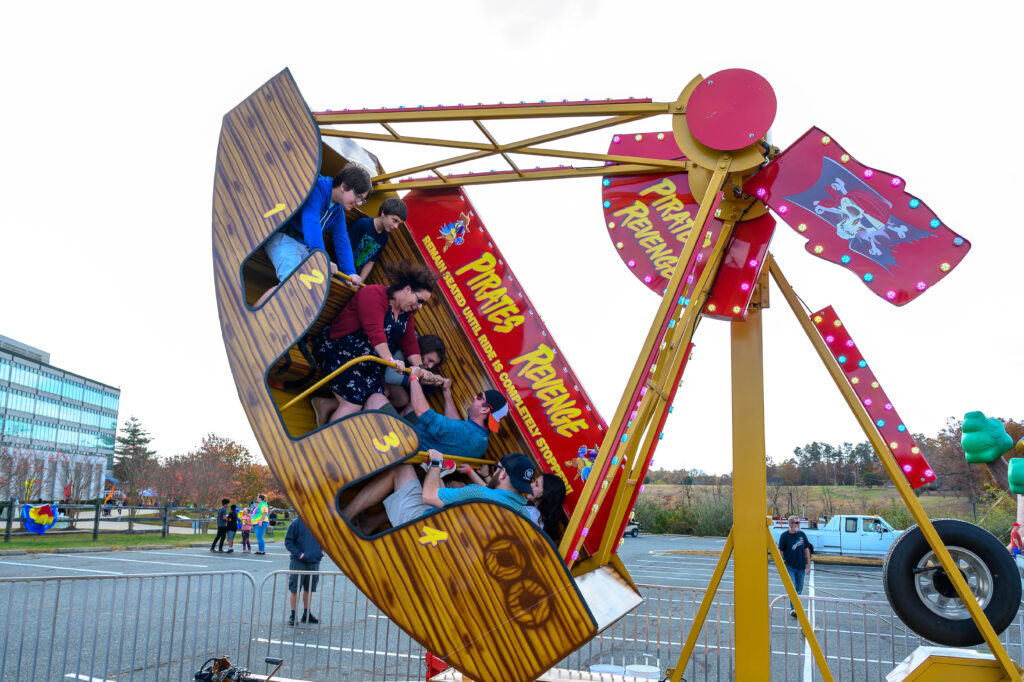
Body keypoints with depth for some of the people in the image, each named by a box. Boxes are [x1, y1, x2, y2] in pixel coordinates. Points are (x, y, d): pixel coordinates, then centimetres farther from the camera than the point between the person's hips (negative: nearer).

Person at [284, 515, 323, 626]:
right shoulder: (297, 523, -11)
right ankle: (293, 615, 15)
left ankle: (307, 614, 26)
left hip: (314, 561, 4)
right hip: (298, 562, -4)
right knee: (294, 589, 4)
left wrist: (321, 550, 1)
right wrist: (298, 554, -16)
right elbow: (288, 541, -8)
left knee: (309, 589, 14)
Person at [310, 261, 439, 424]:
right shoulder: (374, 294, -16)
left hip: (369, 365, 9)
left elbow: (410, 343, 11)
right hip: (339, 352, -8)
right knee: (353, 403, -19)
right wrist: (390, 359, -34)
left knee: (376, 400, -13)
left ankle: (326, 404, -4)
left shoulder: (406, 313, 13)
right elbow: (374, 331, -27)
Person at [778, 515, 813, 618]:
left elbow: (806, 549, 14)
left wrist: (809, 564, 12)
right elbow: (780, 551, -3)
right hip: (789, 566, -5)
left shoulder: (802, 534, 8)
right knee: (792, 588, -13)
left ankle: (795, 608, 23)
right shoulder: (784, 536, -6)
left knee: (799, 589, 11)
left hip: (801, 567, 5)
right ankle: (793, 608, -14)